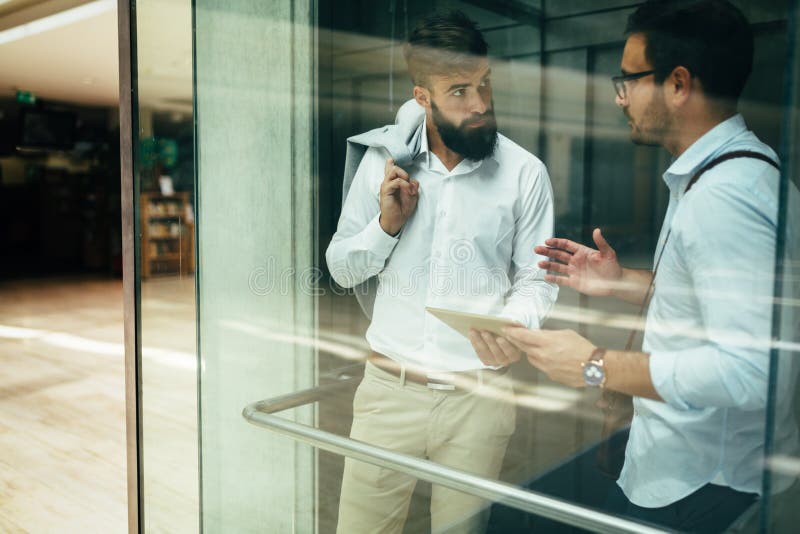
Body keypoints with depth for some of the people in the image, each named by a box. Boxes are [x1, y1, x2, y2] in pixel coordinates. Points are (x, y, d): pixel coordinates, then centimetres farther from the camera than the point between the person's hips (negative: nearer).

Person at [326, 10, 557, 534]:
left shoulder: (525, 172, -5)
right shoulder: (383, 160, 0)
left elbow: (536, 278, -2)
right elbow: (343, 269, 6)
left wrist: (515, 324, -22)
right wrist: (386, 224, -12)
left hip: (478, 396, -1)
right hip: (389, 387, 2)